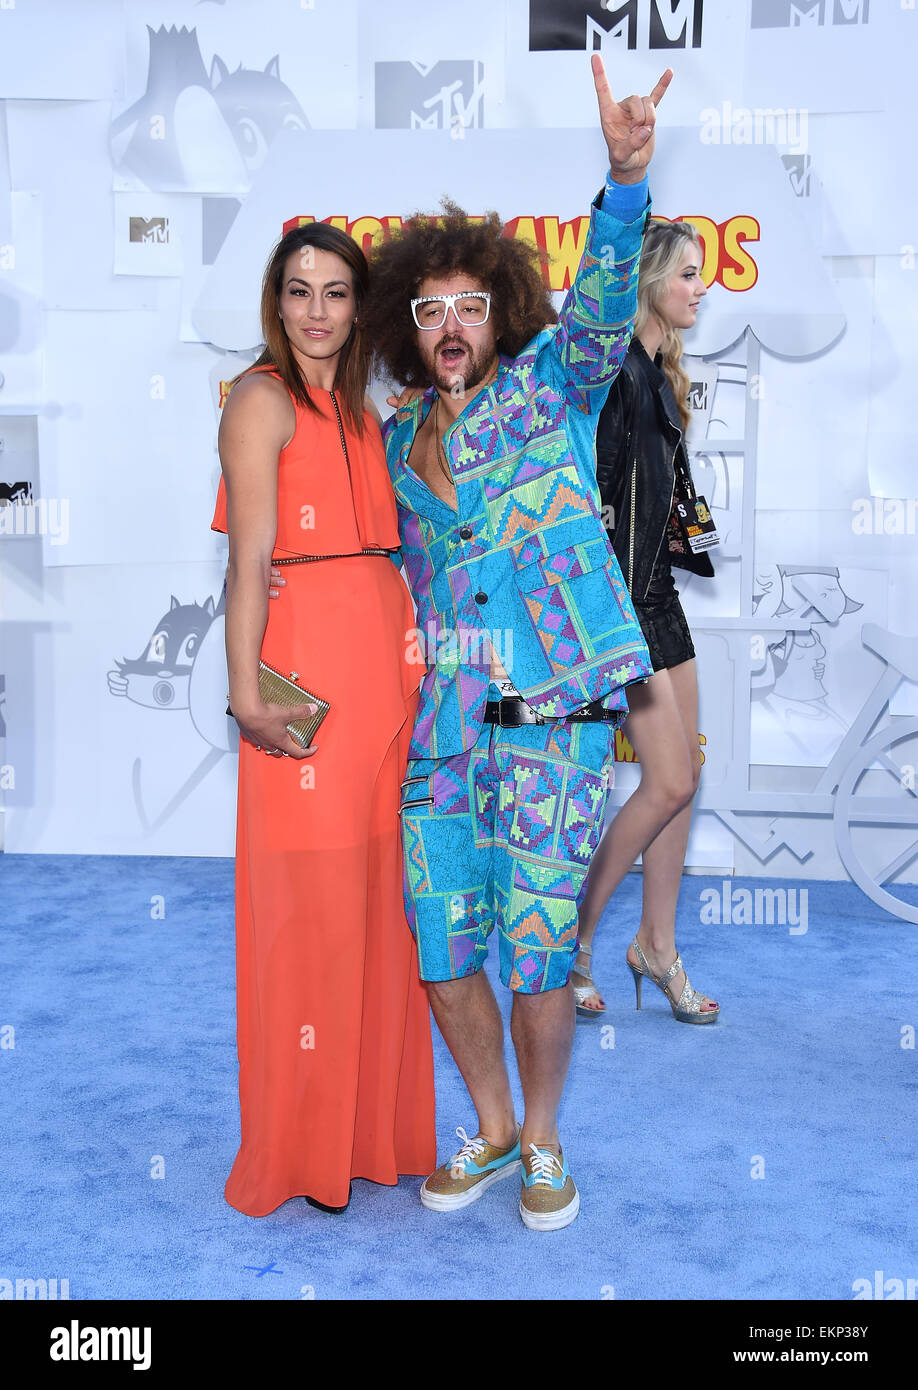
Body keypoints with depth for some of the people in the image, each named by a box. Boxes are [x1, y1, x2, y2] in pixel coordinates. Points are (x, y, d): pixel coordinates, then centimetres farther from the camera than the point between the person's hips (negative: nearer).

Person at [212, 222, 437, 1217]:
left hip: (387, 656, 7)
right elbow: (251, 557, -12)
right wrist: (246, 691, -18)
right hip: (307, 665, -7)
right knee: (311, 902, -1)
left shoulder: (361, 408, 20)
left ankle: (374, 1121, 25)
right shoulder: (263, 398, -2)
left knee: (378, 890, 10)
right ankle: (304, 1149, 15)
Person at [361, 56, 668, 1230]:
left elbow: (603, 305, -18)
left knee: (536, 950, 0)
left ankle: (543, 1141, 26)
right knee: (440, 943, 7)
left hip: (551, 708, -4)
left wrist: (624, 178, -34)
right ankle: (493, 1129, 32)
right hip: (443, 718, 5)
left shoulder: (548, 388, 1)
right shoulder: (399, 437, 14)